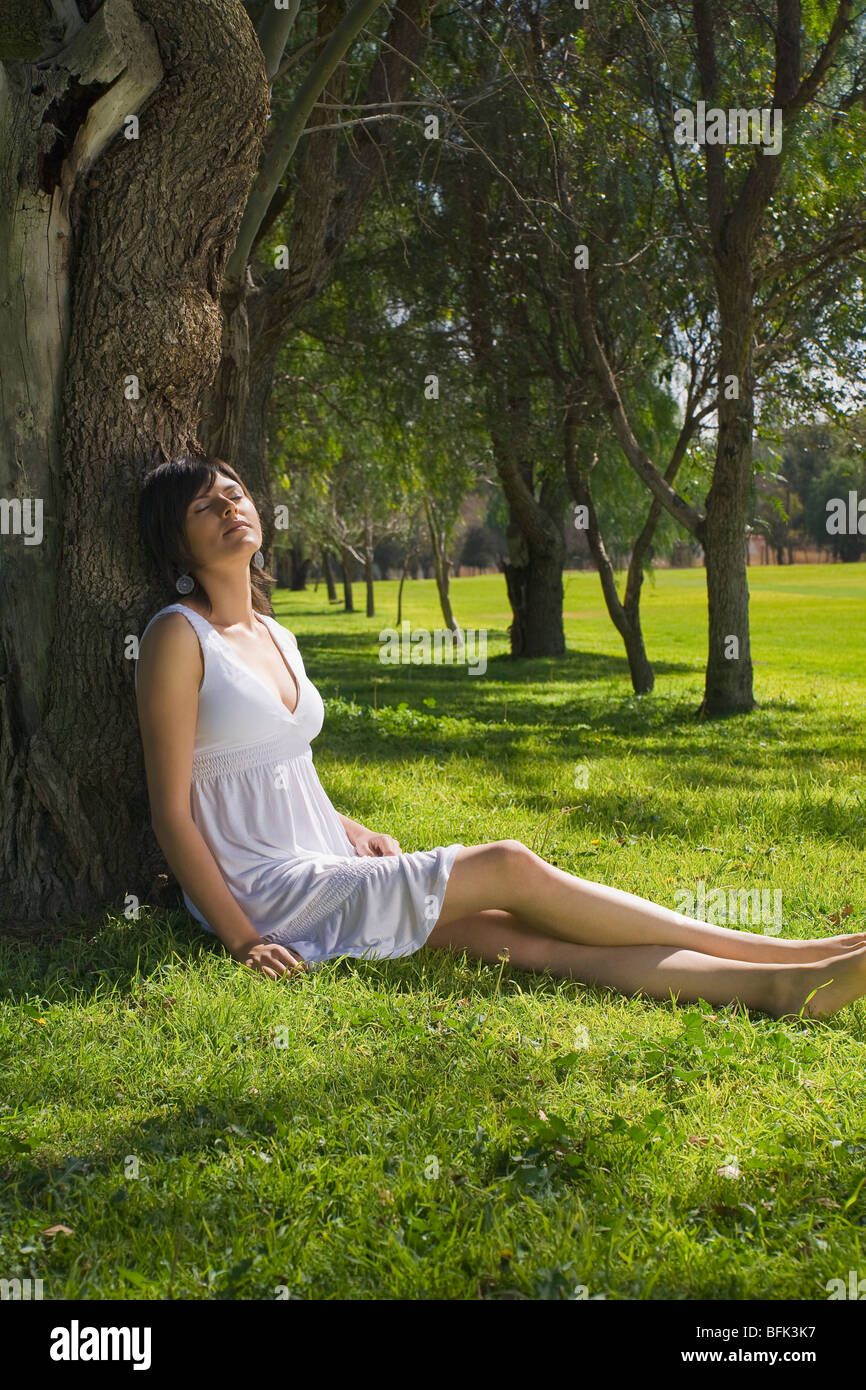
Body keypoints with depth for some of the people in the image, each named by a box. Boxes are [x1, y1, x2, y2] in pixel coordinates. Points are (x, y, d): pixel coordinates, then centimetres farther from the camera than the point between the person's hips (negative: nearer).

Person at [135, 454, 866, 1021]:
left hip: (328, 871, 7)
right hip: (265, 897, -7)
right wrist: (241, 940, -17)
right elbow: (172, 812, -13)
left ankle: (781, 985, -23)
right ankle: (779, 952, -13)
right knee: (510, 867, -17)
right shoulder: (179, 637, -9)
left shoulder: (276, 636, 15)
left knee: (524, 937, -12)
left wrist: (351, 831, 8)